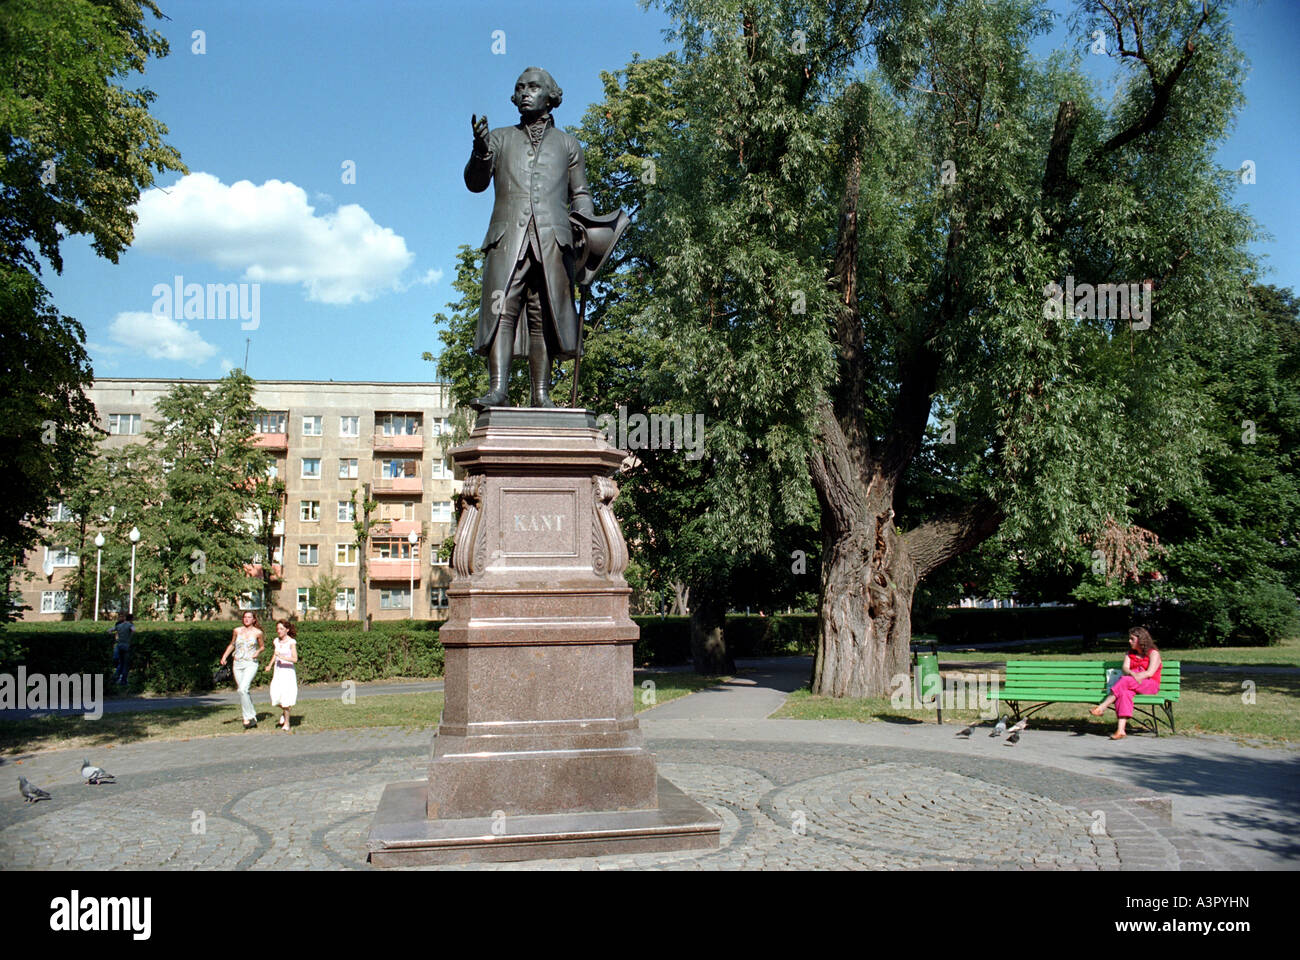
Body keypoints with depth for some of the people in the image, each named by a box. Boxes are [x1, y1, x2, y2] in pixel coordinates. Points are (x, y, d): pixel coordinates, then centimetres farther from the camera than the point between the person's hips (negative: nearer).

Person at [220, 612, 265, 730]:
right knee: (243, 692, 6)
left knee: (243, 690, -21)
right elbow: (232, 645, 21)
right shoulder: (237, 631, 6)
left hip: (251, 664, -4)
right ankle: (253, 718, 18)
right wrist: (224, 656, 10)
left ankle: (248, 718, -13)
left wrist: (258, 652, -8)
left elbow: (263, 646, 12)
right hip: (238, 664, 4)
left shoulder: (257, 632, -1)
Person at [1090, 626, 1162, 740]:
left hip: (1150, 685, -4)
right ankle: (1121, 730, -46)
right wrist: (1132, 674, -22)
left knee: (1125, 681, -34)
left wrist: (1131, 677, -19)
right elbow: (1124, 669, 2)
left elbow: (1150, 673, -12)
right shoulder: (1130, 653, 19)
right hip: (1131, 686, 4)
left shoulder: (1153, 653, 2)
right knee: (1124, 693, -33)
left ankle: (1102, 708, -34)